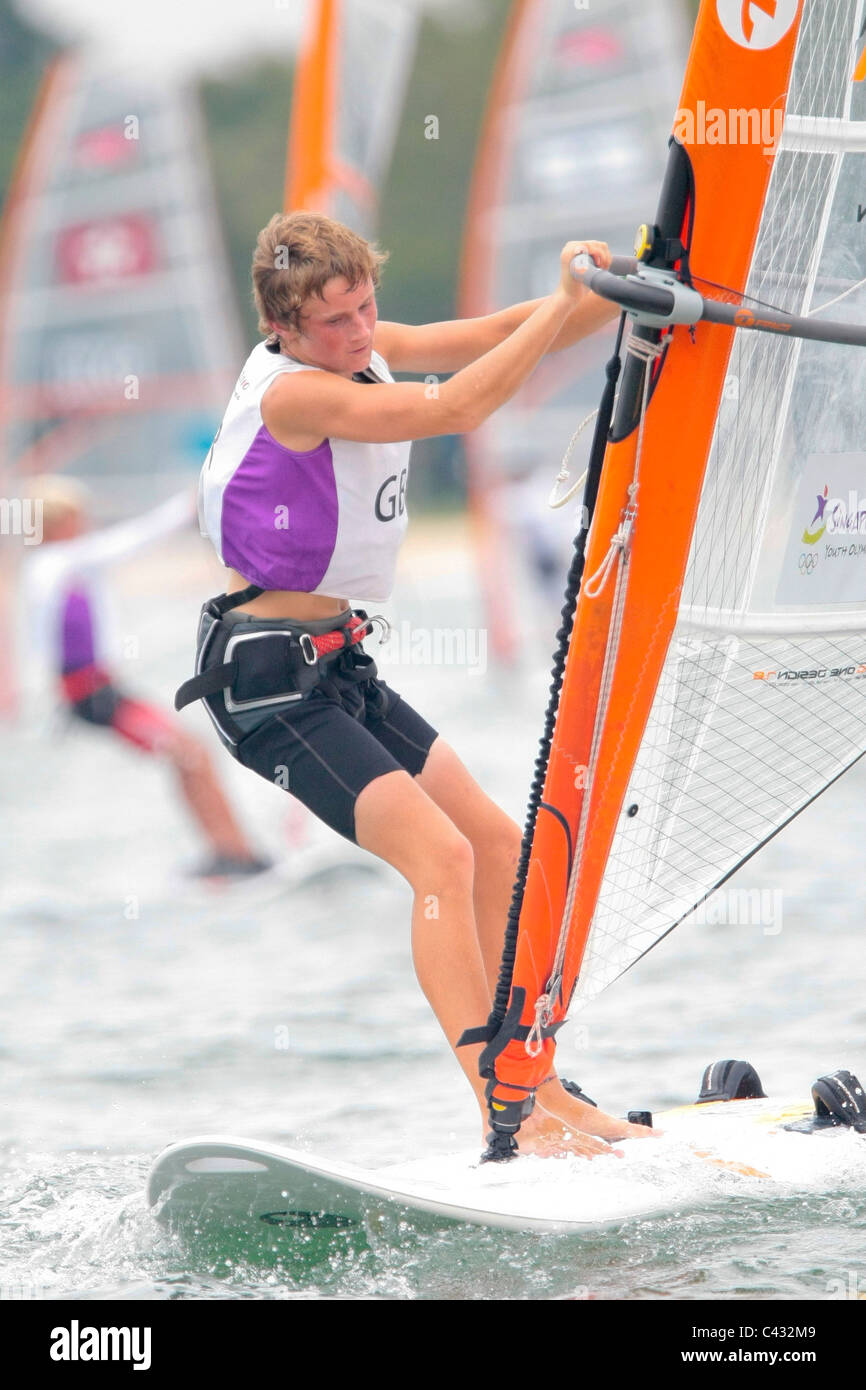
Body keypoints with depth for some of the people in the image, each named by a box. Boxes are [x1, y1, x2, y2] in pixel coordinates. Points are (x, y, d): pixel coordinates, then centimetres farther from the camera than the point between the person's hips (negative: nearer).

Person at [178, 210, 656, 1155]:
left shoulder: (362, 349, 6)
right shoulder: (290, 393, -21)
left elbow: (503, 337, 5)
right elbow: (454, 408, -31)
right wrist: (566, 302, -28)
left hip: (338, 664, 10)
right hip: (269, 678, -10)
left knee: (499, 848, 9)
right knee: (439, 853, -21)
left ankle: (535, 1090, 16)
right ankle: (503, 1117, -23)